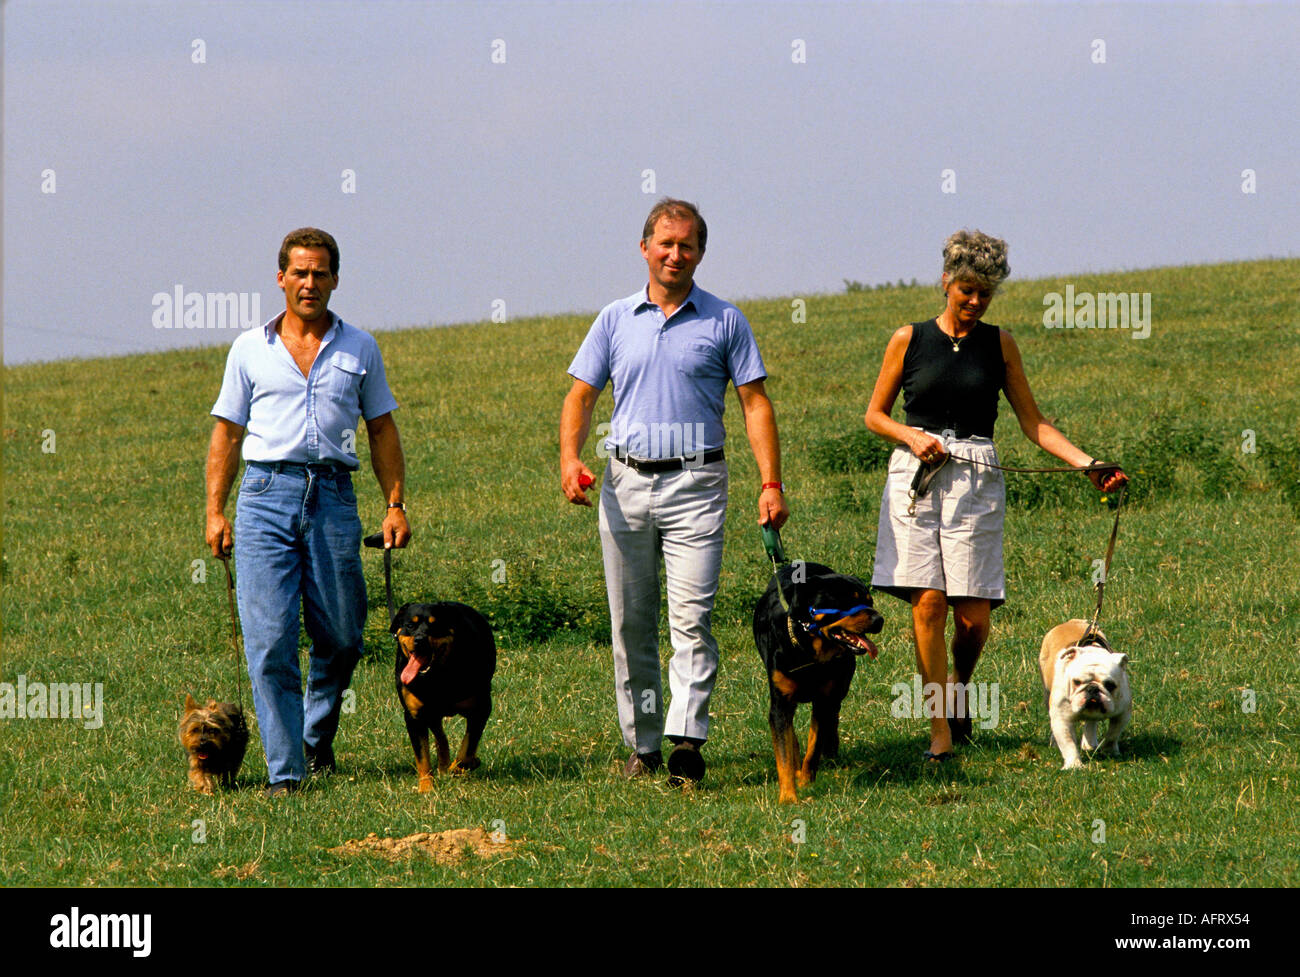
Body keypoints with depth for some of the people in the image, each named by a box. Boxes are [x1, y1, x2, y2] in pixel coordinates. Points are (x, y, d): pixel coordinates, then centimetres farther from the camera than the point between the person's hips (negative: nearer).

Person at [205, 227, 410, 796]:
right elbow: (227, 434, 12)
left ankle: (318, 742, 30)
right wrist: (215, 511, 4)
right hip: (267, 493, -1)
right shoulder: (251, 349, 11)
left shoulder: (359, 349, 13)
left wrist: (396, 505, 6)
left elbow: (382, 430, 16)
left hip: (332, 497, 1)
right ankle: (284, 771, -7)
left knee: (340, 638, 5)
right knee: (269, 641, -9)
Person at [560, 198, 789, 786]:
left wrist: (771, 483, -6)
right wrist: (569, 456, -8)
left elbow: (755, 404, 4)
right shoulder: (616, 319, 11)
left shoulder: (723, 321, 5)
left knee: (691, 617, -14)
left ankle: (687, 738, -22)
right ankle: (642, 745, 13)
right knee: (630, 625, 5)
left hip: (696, 483, -3)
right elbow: (581, 395, 11)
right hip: (625, 483, 3)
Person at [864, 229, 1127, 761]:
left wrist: (1089, 465, 0)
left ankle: (958, 690, 27)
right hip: (915, 476, -1)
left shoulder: (999, 344, 10)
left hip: (976, 479, 1)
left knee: (973, 614, -5)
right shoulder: (909, 340, 6)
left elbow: (1033, 422, 10)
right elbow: (875, 415, 13)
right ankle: (940, 732, -3)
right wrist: (911, 435, -7)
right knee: (928, 604, -8)